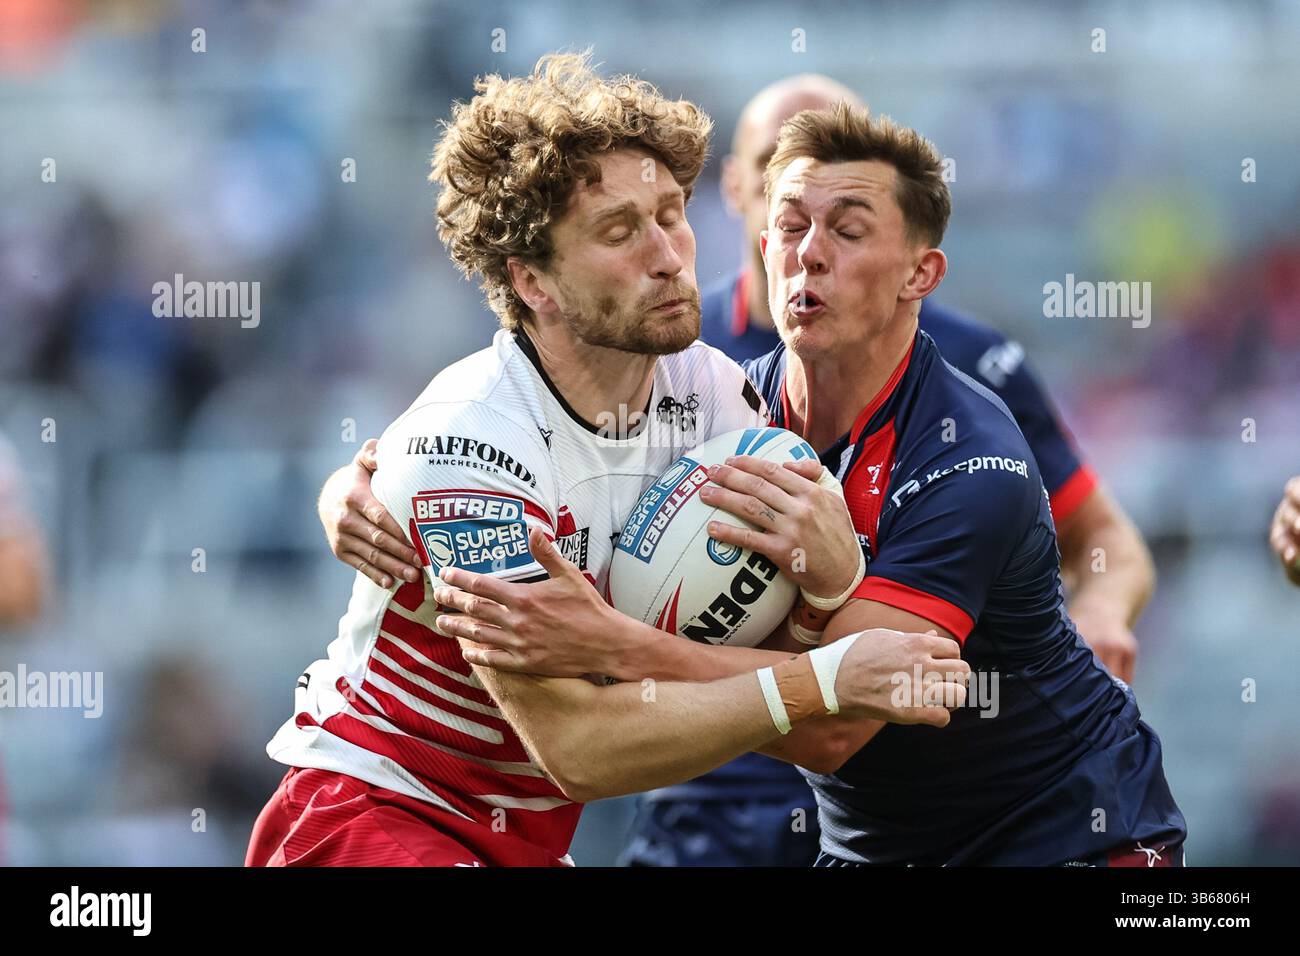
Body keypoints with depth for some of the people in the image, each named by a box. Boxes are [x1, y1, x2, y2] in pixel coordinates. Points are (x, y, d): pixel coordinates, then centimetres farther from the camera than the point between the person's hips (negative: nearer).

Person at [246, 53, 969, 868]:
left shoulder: (717, 395, -2)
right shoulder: (468, 442, -22)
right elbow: (578, 749, -27)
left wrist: (830, 578, -23)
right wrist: (821, 679, -29)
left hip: (528, 842, 9)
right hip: (370, 817, -9)